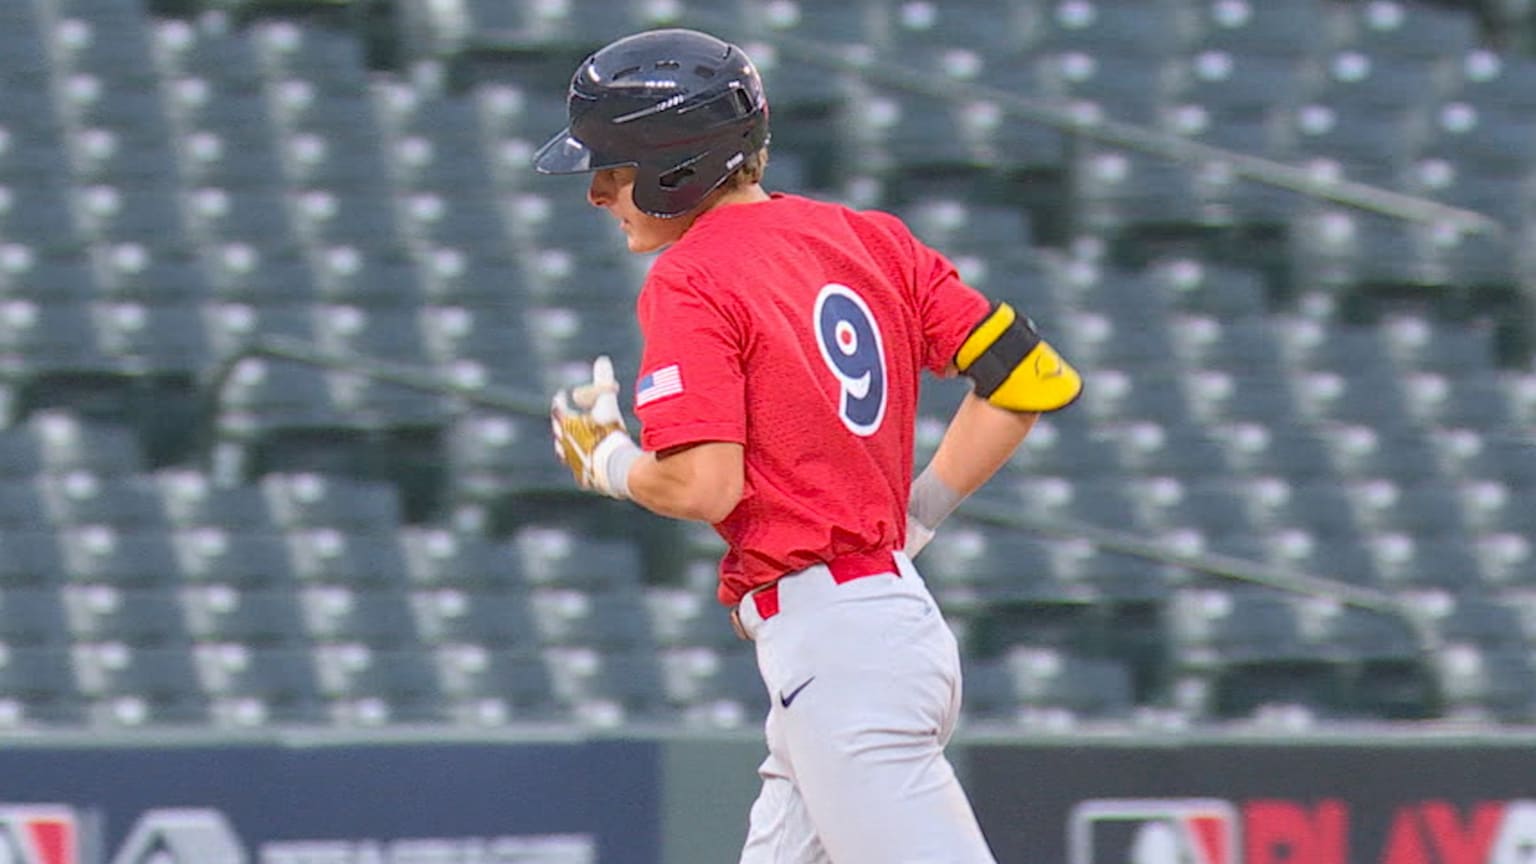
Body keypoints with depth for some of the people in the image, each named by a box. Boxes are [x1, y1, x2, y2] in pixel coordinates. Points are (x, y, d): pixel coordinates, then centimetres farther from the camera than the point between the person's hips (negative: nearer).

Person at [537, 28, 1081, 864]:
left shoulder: (689, 279, -9)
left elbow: (704, 486, -19)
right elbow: (1028, 379, 11)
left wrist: (601, 460, 2)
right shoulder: (866, 237, 13)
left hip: (824, 638, -9)